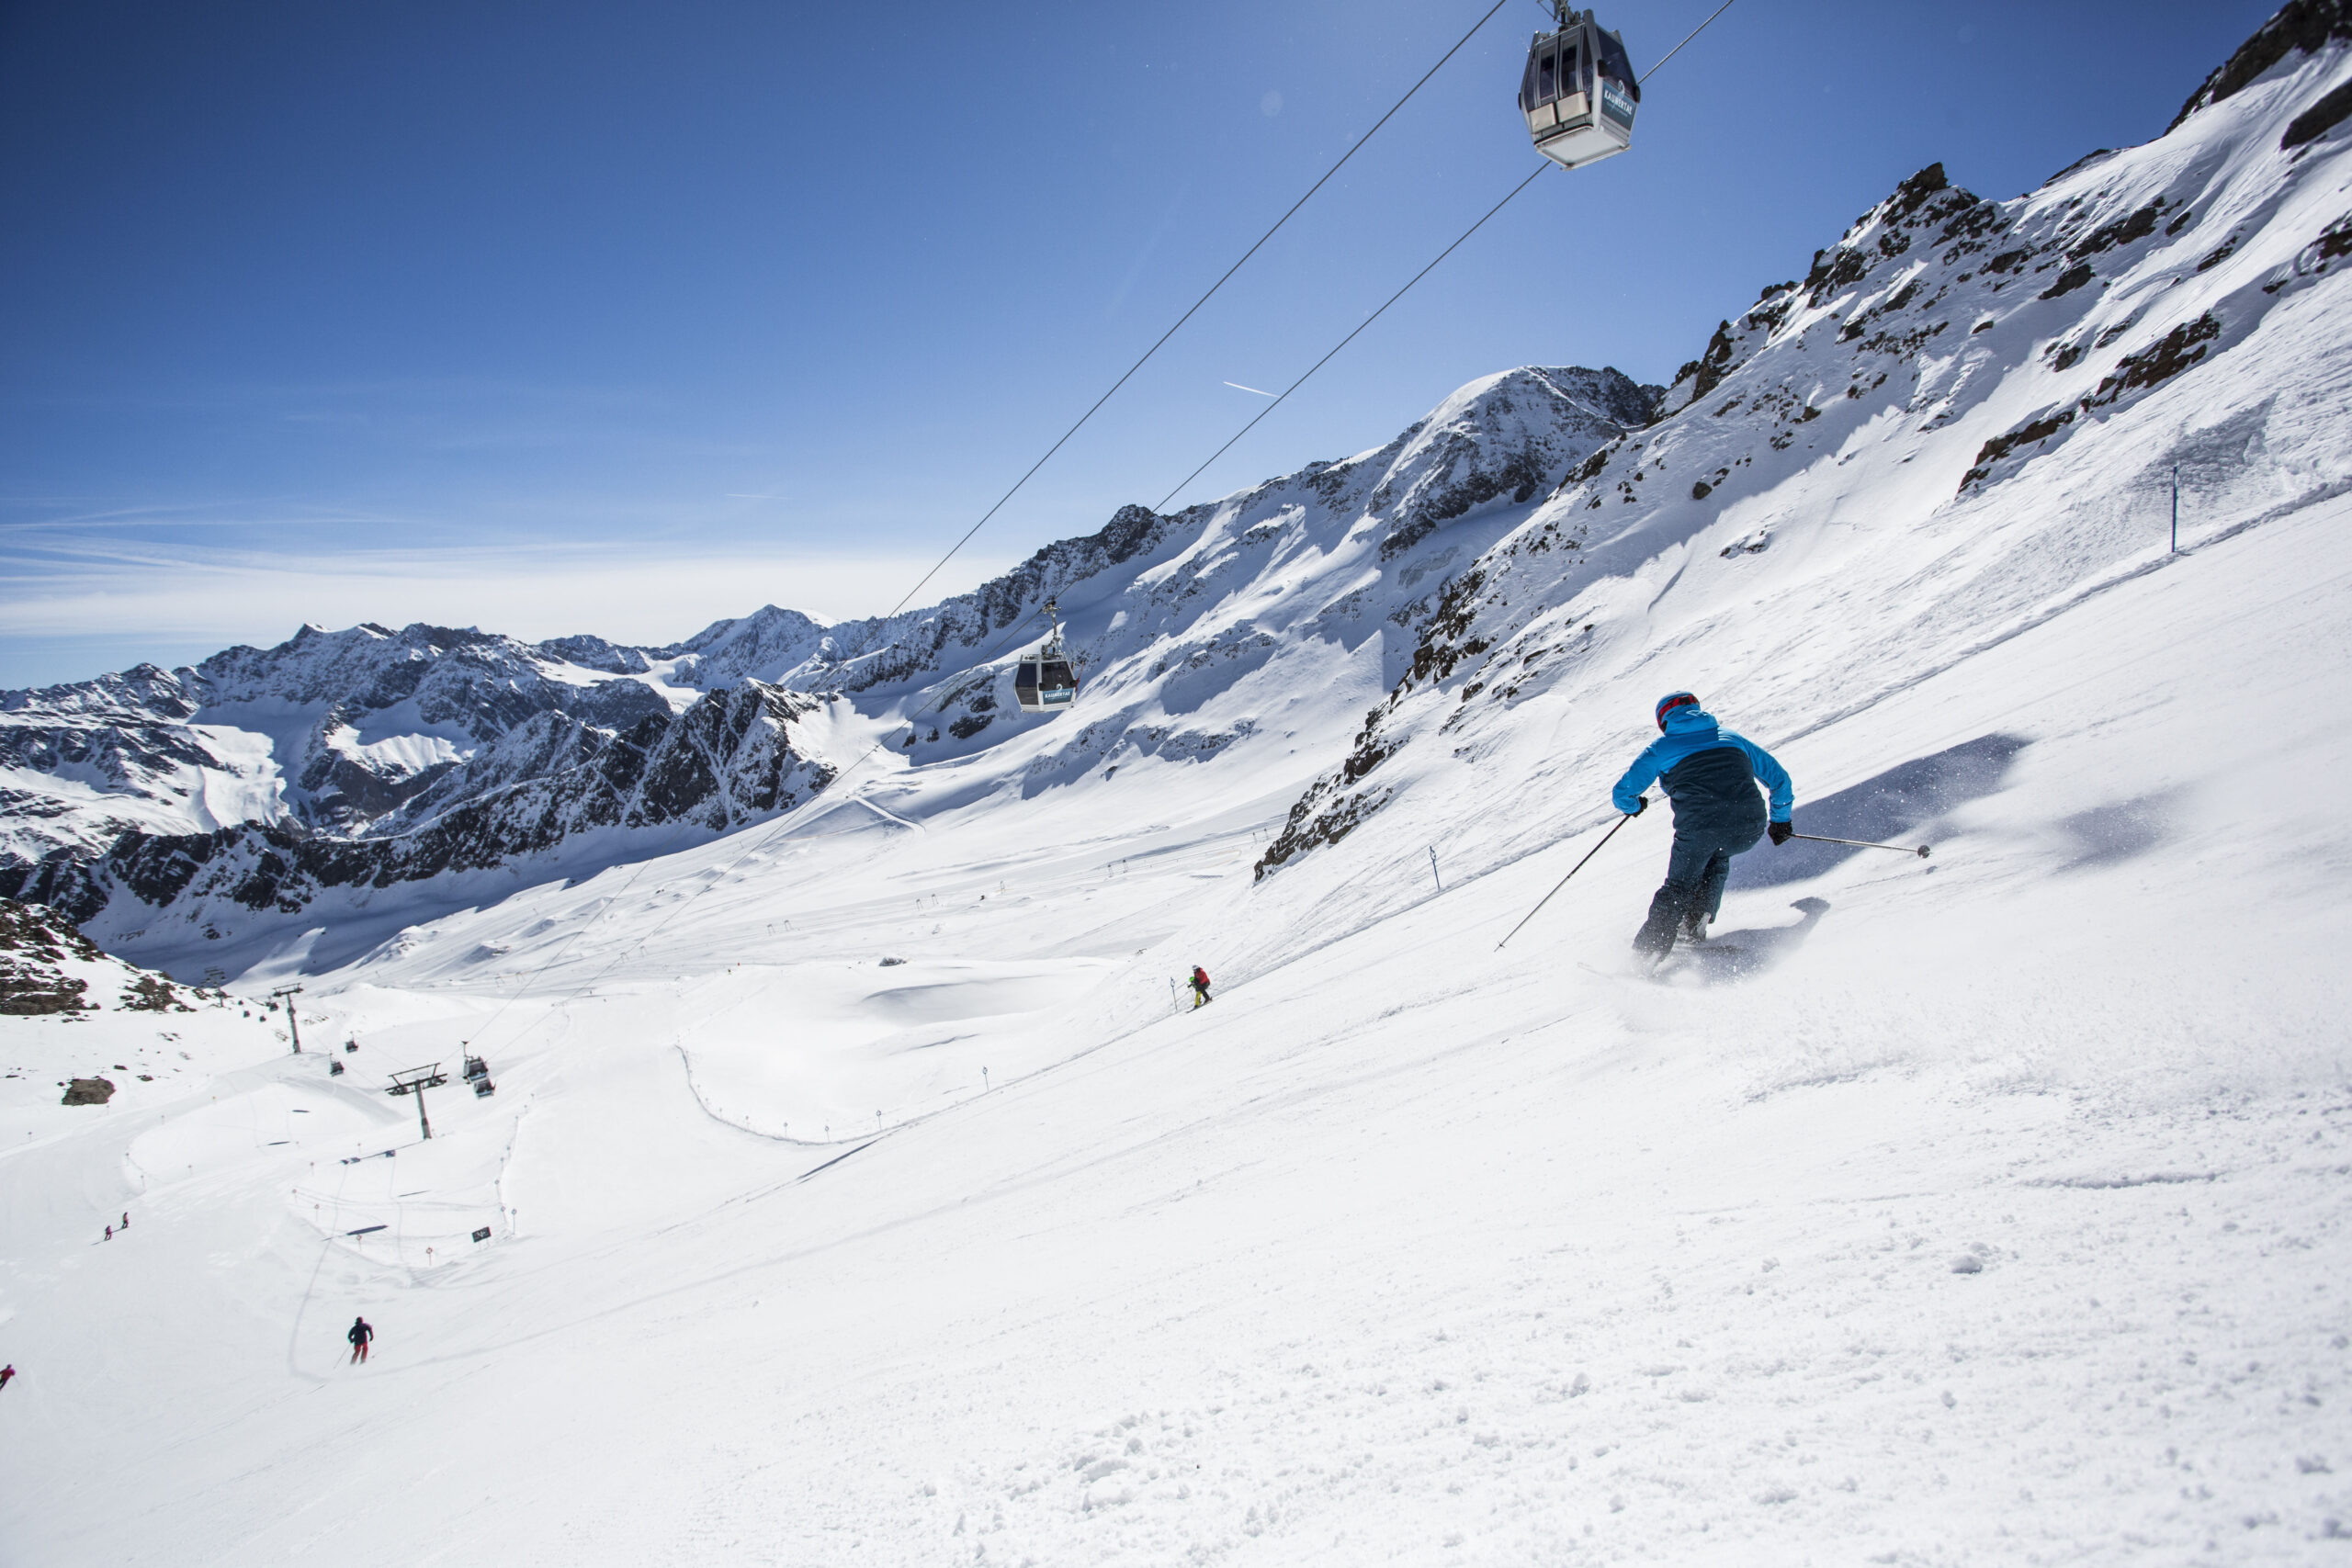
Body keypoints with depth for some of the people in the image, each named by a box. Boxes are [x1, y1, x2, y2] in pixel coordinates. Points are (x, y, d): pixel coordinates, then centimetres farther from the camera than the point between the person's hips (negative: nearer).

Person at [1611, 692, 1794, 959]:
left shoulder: (1660, 748, 17)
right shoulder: (1731, 738, 26)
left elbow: (1622, 795, 14)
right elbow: (1780, 778, 31)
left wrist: (1634, 806, 37)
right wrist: (1780, 819, 45)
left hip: (1699, 828, -3)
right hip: (1750, 831, 3)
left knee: (1679, 885, 16)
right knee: (1717, 859, 33)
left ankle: (1648, 949, 6)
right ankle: (1696, 920, 21)